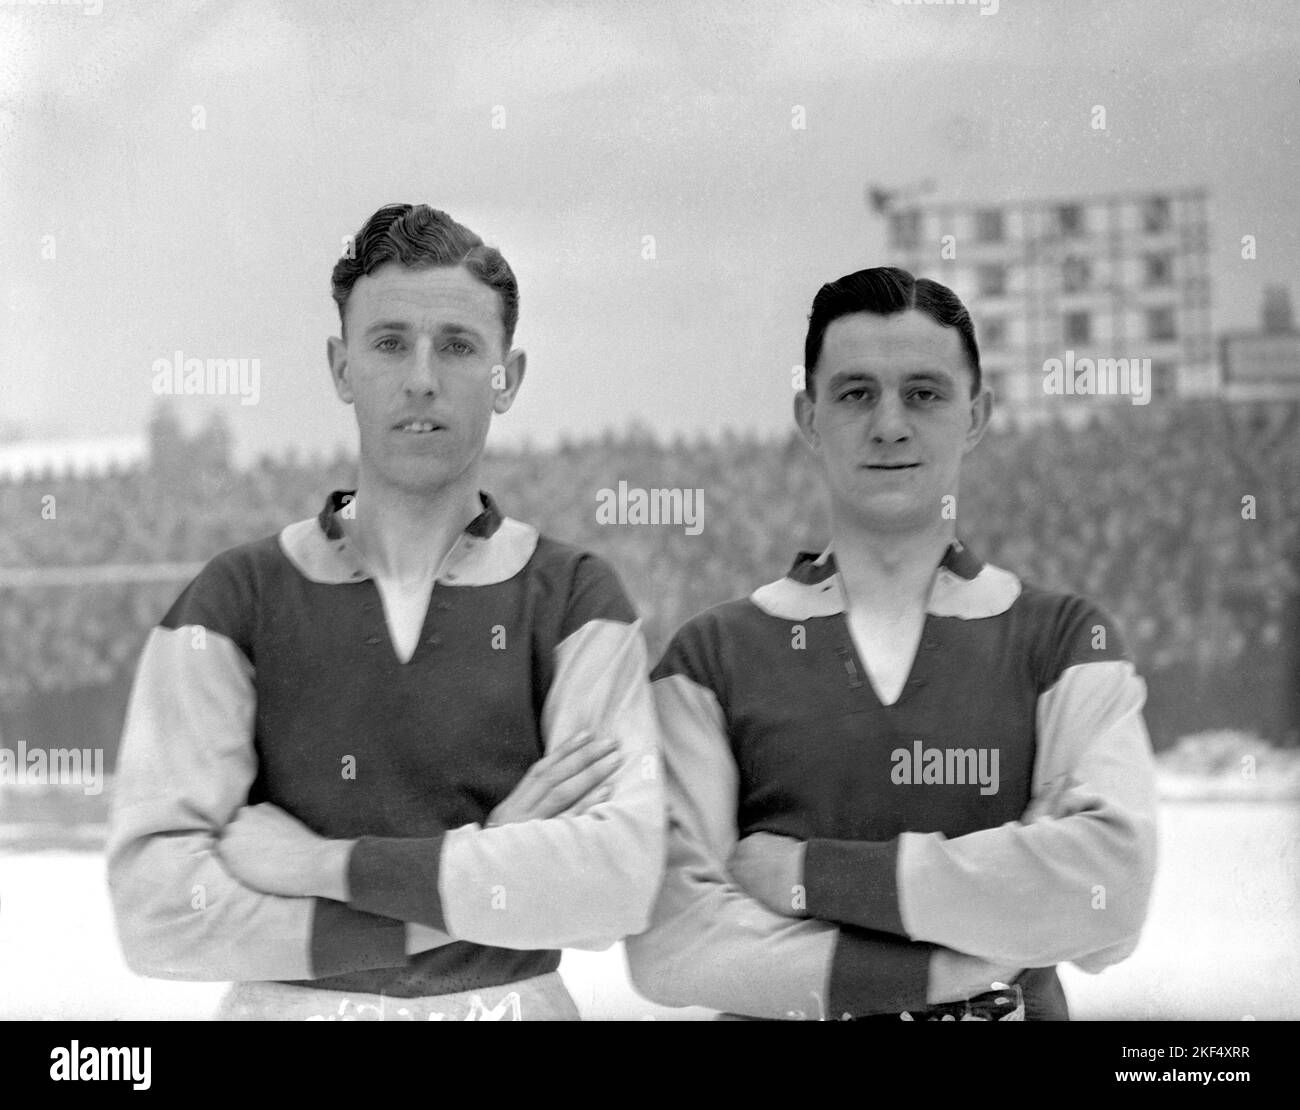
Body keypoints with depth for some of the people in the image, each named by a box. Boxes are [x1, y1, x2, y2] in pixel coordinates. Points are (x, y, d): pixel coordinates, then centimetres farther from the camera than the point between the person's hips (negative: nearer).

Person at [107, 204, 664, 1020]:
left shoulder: (574, 600, -5)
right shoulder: (235, 601, -6)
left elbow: (619, 877, -19)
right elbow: (156, 906, -16)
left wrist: (327, 863, -20)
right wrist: (479, 883, -18)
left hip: (516, 1003, 0)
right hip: (287, 1007, 0)